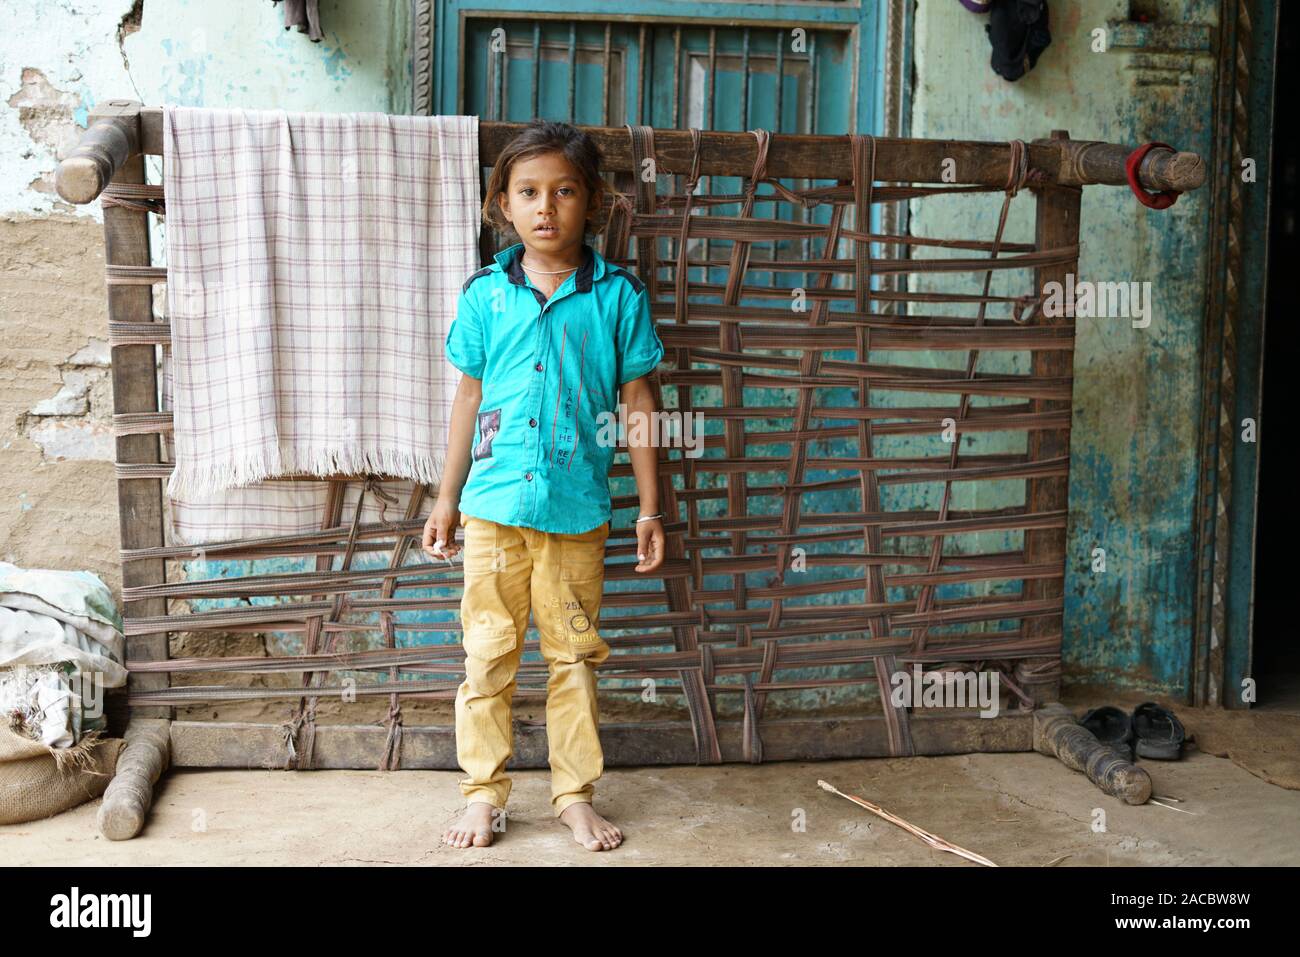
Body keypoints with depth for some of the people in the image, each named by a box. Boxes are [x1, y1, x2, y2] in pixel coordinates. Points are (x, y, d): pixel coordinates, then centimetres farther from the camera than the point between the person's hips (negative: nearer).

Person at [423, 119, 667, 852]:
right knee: (488, 655, 9)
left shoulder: (618, 295, -3)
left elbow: (637, 401, 1)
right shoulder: (485, 294, 1)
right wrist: (447, 498, 10)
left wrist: (651, 508, 1)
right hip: (494, 508, 1)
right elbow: (470, 396, 8)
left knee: (575, 656, 11)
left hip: (578, 510, -1)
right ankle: (485, 793, 23)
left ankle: (576, 796, 25)